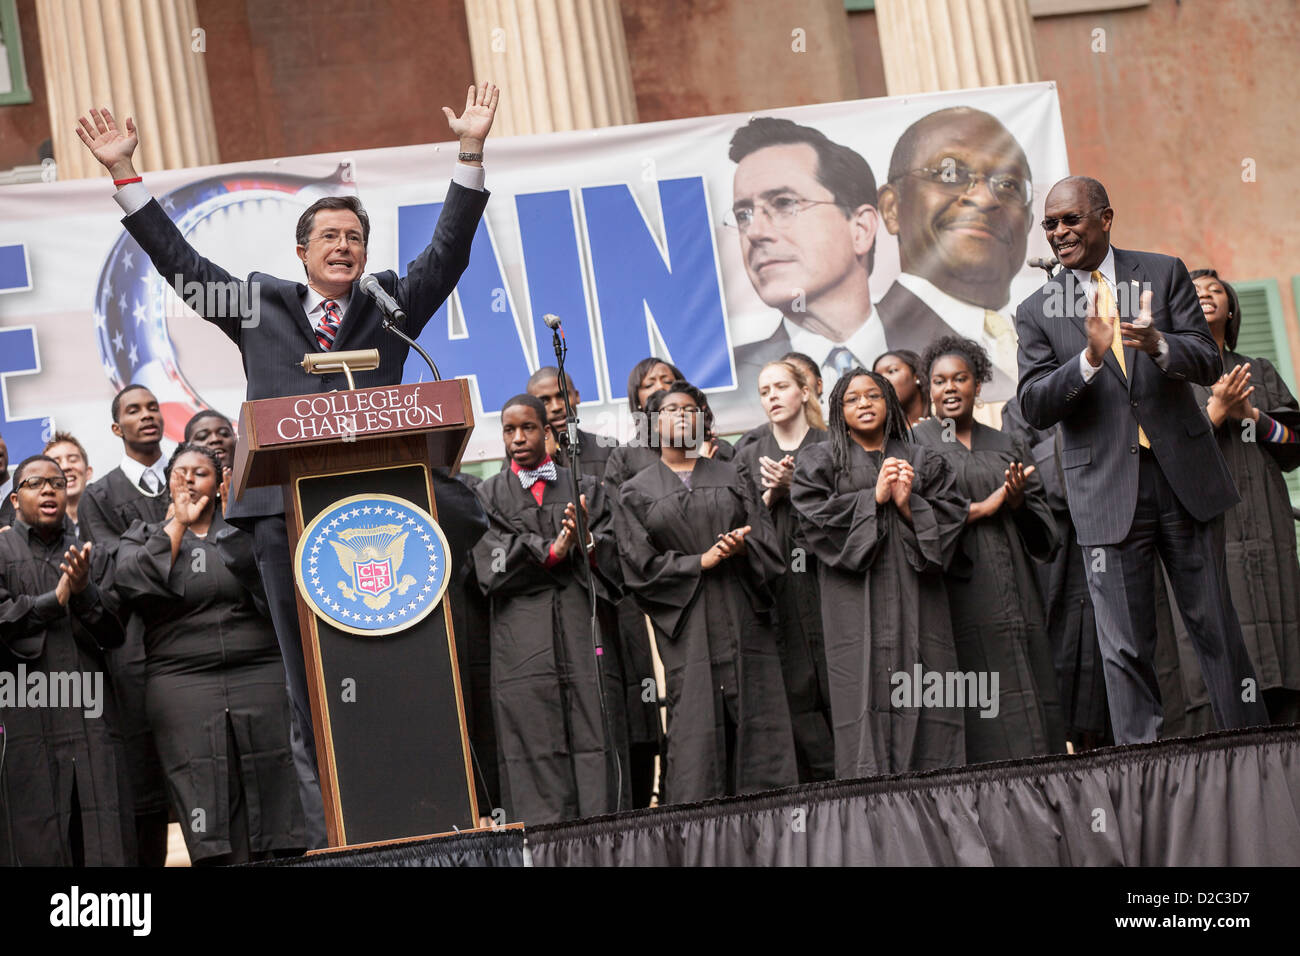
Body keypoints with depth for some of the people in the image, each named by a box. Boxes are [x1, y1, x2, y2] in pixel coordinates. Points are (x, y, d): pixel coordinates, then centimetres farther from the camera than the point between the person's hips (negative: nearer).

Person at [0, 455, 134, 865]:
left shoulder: (95, 557, 18)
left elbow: (115, 632, 8)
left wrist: (84, 592, -8)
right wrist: (56, 599, -8)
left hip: (92, 719, 3)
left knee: (106, 842, -3)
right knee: (36, 841, -4)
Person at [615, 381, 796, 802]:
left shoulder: (730, 477, 15)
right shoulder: (636, 492, 9)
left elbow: (767, 541, 9)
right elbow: (641, 566, 0)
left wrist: (742, 546, -13)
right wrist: (701, 561, -9)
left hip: (743, 616, 2)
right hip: (686, 624, -2)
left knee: (758, 722, -3)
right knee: (695, 731, -8)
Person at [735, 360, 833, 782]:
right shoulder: (748, 457, 16)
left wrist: (797, 486, -9)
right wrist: (771, 495, -5)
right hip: (778, 587, 2)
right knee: (796, 688, -4)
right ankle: (832, 779, 0)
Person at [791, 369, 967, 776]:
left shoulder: (922, 461, 18)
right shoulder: (820, 461, 13)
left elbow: (951, 515, 8)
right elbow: (815, 518, -2)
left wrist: (908, 504, -8)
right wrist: (873, 498, -7)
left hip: (916, 595, 2)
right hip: (856, 604, -2)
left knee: (927, 707, -6)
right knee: (865, 698, -13)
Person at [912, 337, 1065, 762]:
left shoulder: (1005, 445, 19)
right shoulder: (914, 443, 5)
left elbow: (1041, 517, 15)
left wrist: (1018, 503, -6)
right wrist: (983, 508, -11)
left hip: (1014, 591, 5)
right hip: (961, 589, -5)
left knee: (1031, 691, 0)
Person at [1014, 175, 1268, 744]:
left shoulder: (1164, 274, 6)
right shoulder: (1036, 312, 5)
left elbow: (1209, 363, -1)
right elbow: (1033, 408, -5)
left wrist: (1158, 344, -23)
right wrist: (1089, 357, -21)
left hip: (1185, 476, 1)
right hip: (1107, 489, 0)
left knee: (1215, 626, 8)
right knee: (1124, 648, 1)